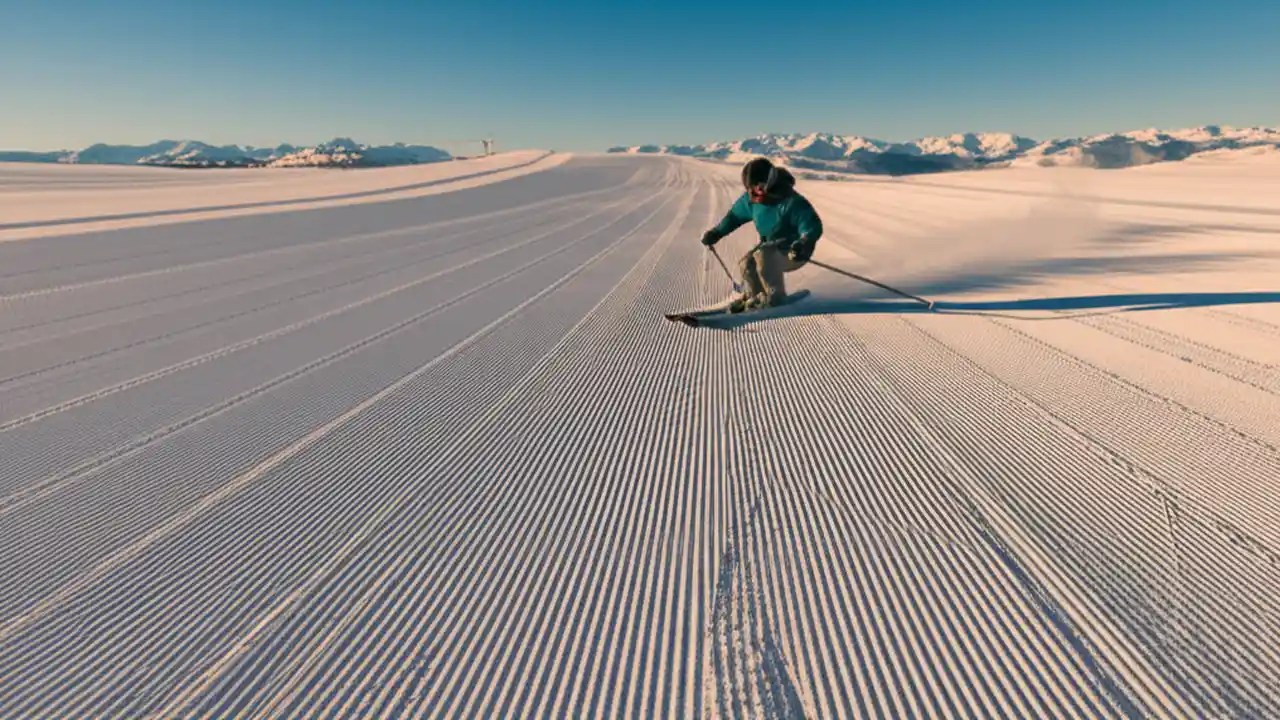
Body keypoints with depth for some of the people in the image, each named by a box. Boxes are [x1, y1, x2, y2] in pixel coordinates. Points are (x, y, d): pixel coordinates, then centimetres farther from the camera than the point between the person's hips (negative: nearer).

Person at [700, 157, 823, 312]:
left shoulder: (792, 202, -29)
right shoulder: (752, 200, -8)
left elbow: (813, 227, -33)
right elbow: (735, 215, 10)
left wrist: (804, 244, -53)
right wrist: (716, 233, 4)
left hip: (795, 253, -7)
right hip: (771, 246, 7)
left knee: (764, 257, -30)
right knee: (746, 264, -12)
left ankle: (775, 296, -9)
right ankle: (754, 295, 17)